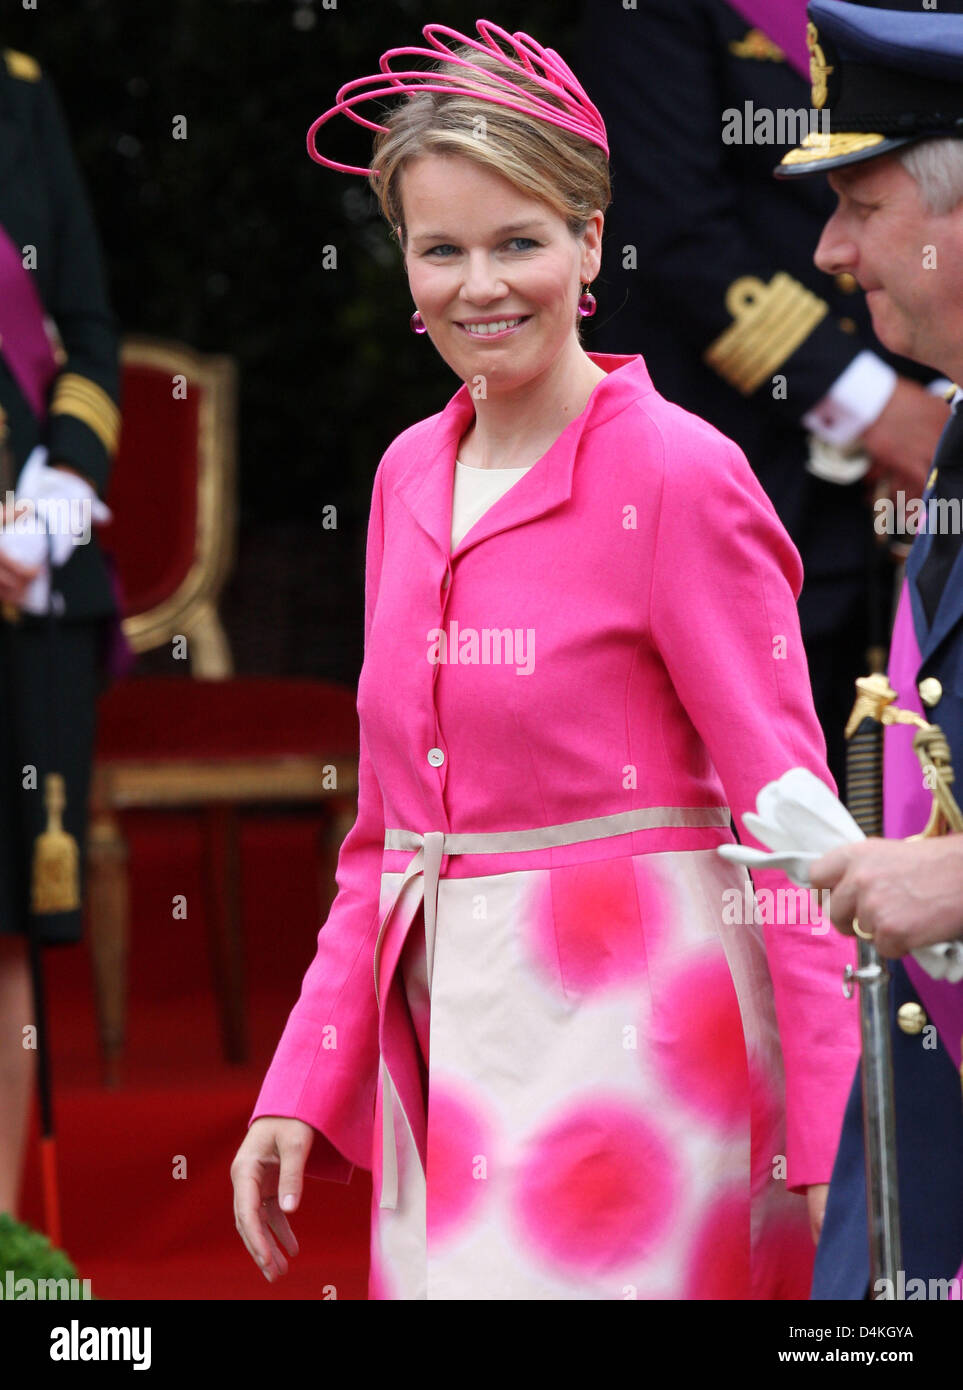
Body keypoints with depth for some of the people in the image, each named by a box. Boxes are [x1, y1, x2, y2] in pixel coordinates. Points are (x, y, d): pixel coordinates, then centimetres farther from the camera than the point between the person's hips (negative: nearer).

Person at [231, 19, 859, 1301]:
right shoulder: (410, 476, 12)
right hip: (444, 1040, 7)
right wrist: (302, 1089, 11)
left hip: (622, 1036, -7)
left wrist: (830, 1137, -16)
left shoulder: (679, 476, -9)